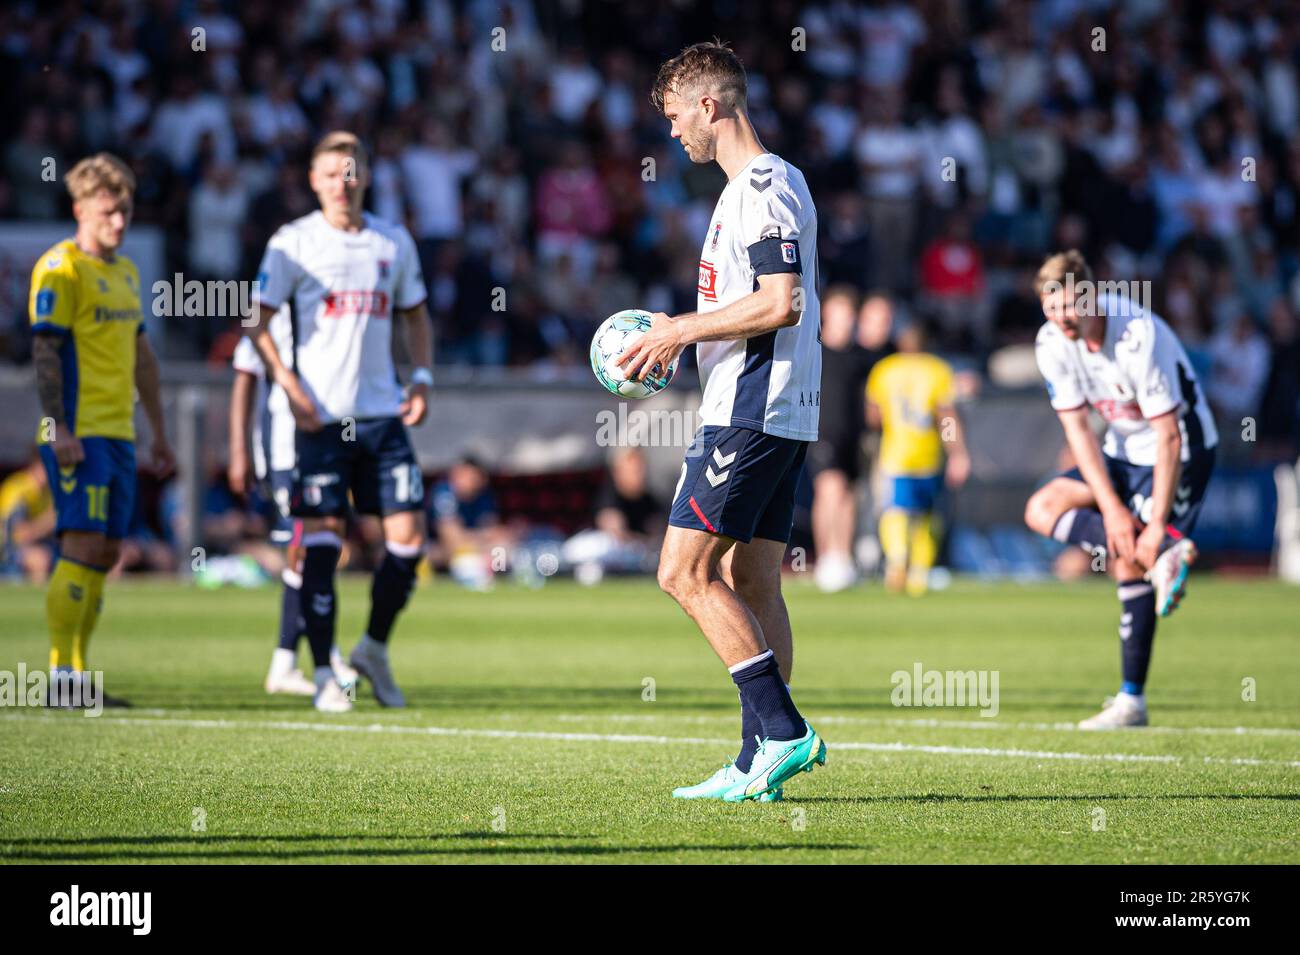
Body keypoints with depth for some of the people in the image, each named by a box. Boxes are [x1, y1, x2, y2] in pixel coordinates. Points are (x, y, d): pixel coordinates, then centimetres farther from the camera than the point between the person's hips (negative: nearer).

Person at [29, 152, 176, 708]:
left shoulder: (125, 271, 18)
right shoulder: (60, 269, -8)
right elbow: (45, 350, -13)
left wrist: (158, 432, 24)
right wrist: (58, 429, -20)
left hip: (119, 433, 8)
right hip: (79, 433, -8)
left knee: (105, 553, 7)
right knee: (83, 547, -13)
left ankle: (78, 675, 12)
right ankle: (61, 677, -12)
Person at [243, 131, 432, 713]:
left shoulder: (394, 242, 11)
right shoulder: (293, 244, -2)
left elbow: (415, 315, 22)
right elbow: (257, 325, -3)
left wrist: (422, 377, 6)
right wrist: (290, 387, -15)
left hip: (382, 414, 4)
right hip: (320, 417, -4)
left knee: (408, 537, -1)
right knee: (322, 540, -5)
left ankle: (374, 649, 20)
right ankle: (324, 675, 2)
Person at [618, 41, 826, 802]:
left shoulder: (764, 185, -14)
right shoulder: (764, 183, 19)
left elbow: (782, 304, -23)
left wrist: (683, 331, -14)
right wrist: (681, 334, 14)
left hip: (749, 414, -10)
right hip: (779, 415, 10)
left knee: (686, 571, -10)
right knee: (749, 581, 8)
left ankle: (783, 730, -14)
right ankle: (760, 763, 7)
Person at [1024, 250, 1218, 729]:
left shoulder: (1137, 338, -30)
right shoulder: (1053, 343, -11)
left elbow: (1168, 436, -27)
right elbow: (1077, 428, -7)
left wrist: (1156, 525, -27)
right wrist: (1110, 507, -15)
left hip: (1181, 448, -7)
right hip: (1122, 450, 7)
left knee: (1130, 563, -15)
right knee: (1043, 509, -10)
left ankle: (1132, 699, -8)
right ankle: (1167, 553, -20)